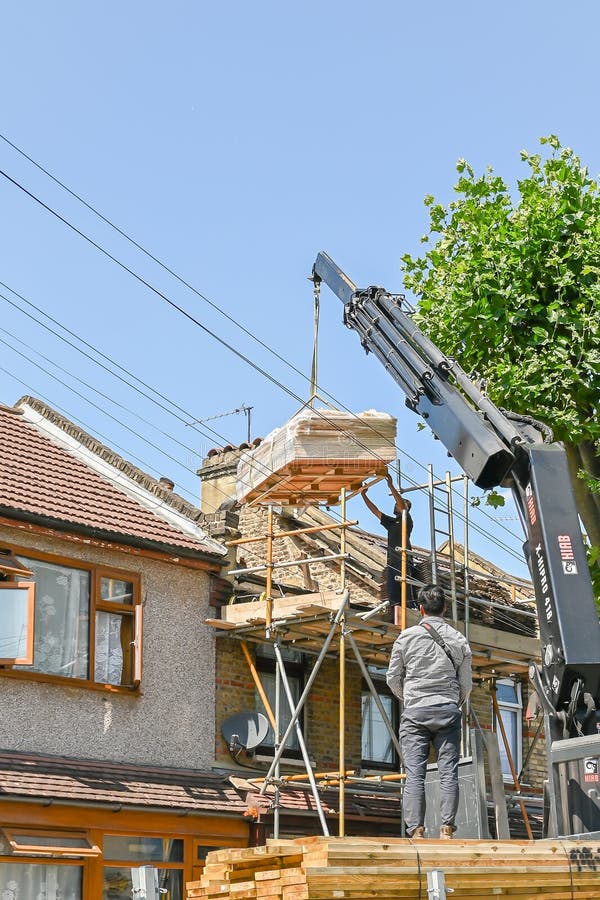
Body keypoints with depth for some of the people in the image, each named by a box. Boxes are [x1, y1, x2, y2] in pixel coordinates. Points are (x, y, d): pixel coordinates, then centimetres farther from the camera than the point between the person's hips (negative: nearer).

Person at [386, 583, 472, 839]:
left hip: (415, 711, -1)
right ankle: (447, 828, -8)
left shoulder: (407, 637, 2)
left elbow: (392, 678, 8)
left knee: (414, 774, -4)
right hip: (448, 711, 1)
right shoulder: (459, 639, 7)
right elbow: (466, 684, 10)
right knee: (448, 772, -1)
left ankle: (416, 830, -11)